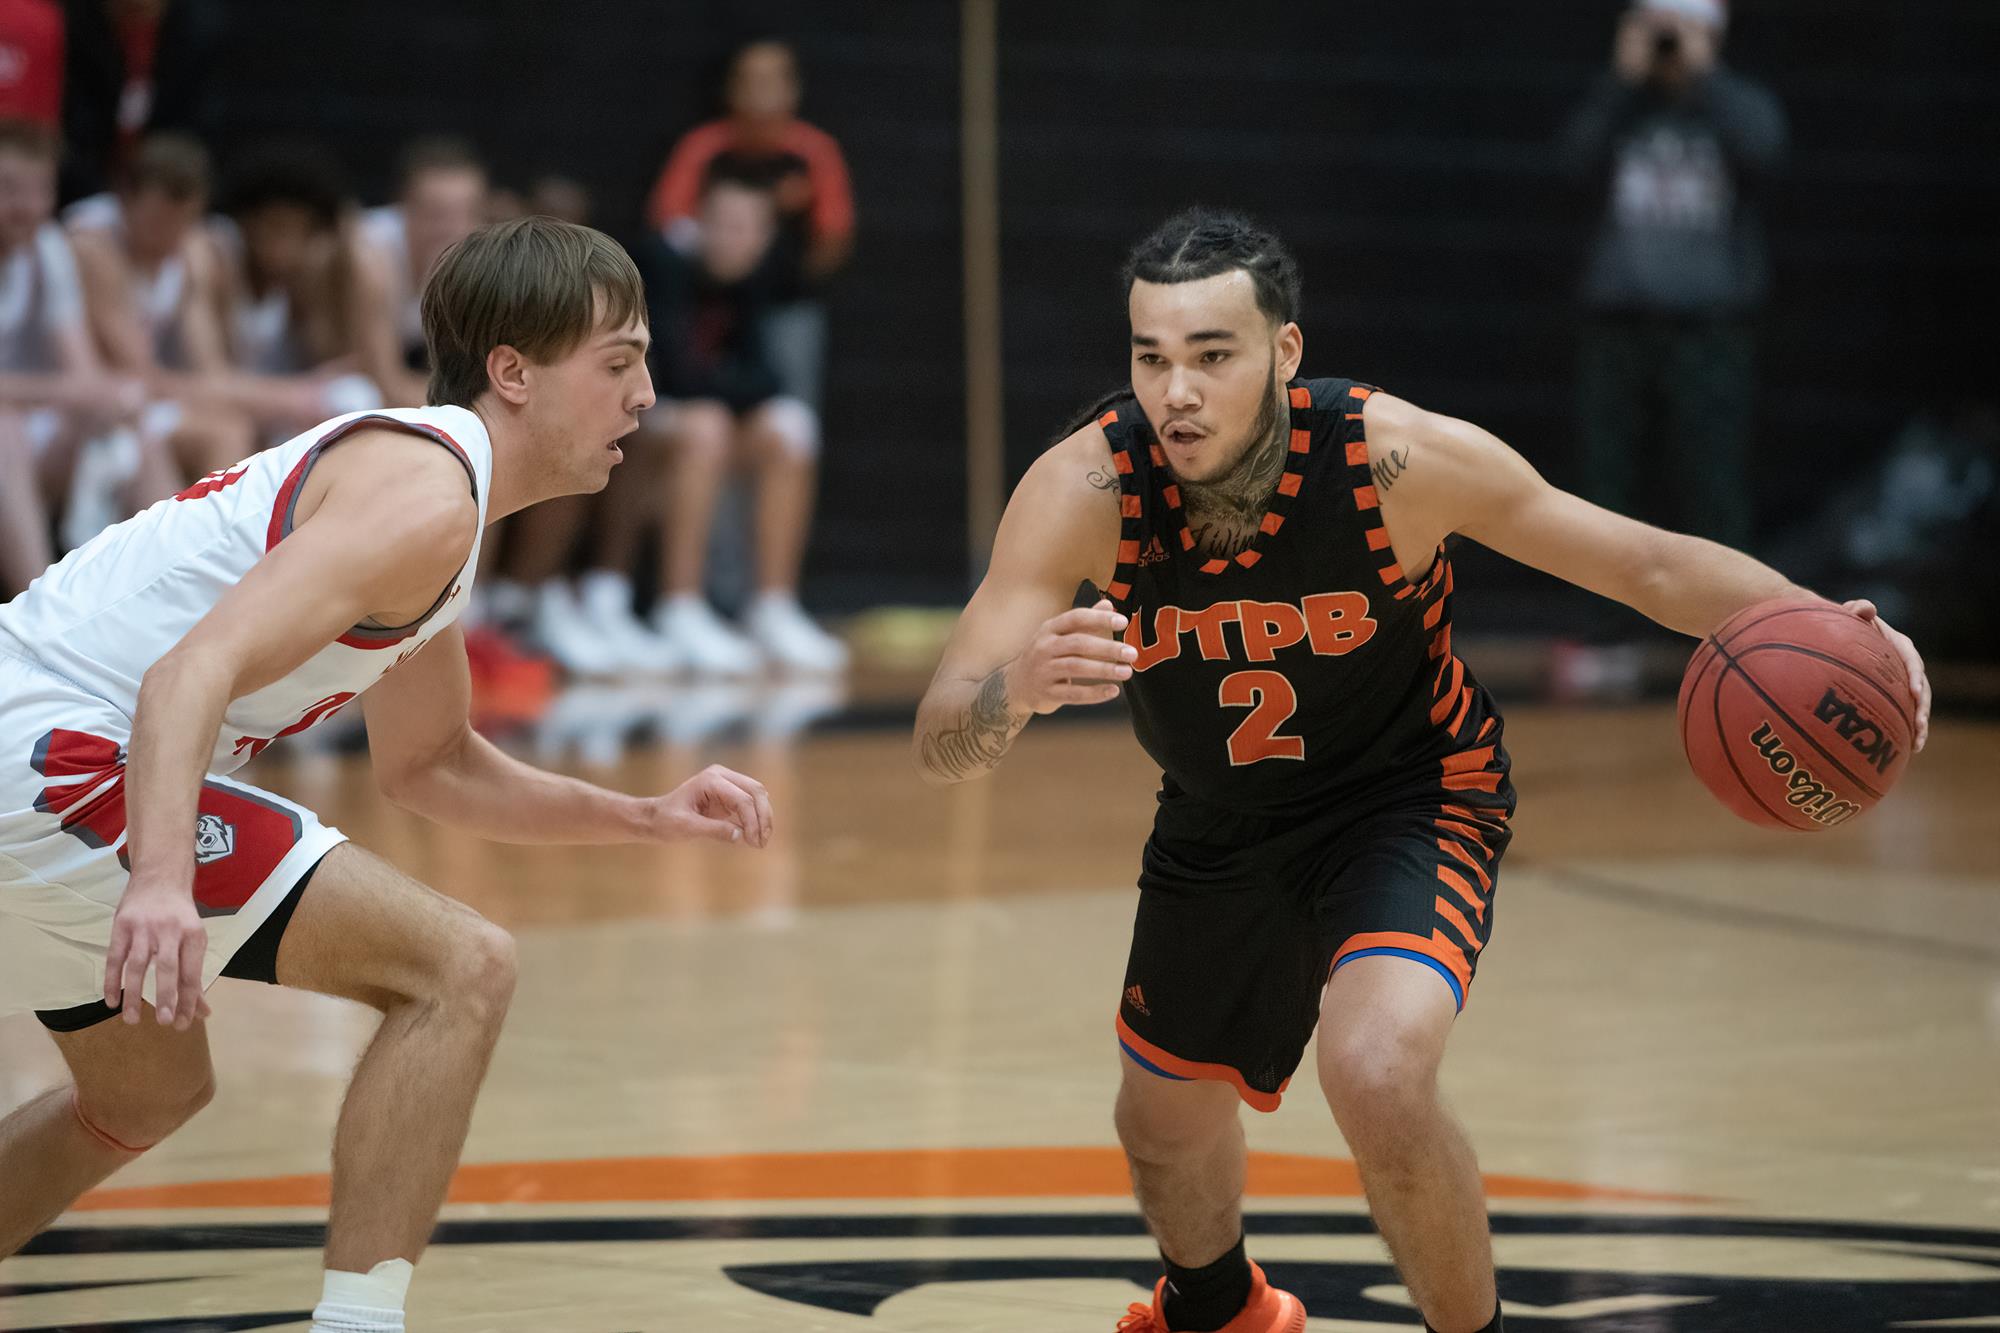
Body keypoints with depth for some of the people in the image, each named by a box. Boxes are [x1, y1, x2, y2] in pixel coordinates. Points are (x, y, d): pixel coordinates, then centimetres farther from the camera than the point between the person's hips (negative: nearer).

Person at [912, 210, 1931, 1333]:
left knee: (1378, 1078, -30)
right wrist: (1015, 691, -55)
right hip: (1216, 822, 4)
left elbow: (1651, 565, -19)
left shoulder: (1401, 459, -30)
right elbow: (941, 751, -31)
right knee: (1163, 1120, 21)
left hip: (1408, 795, -3)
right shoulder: (1087, 489, -28)